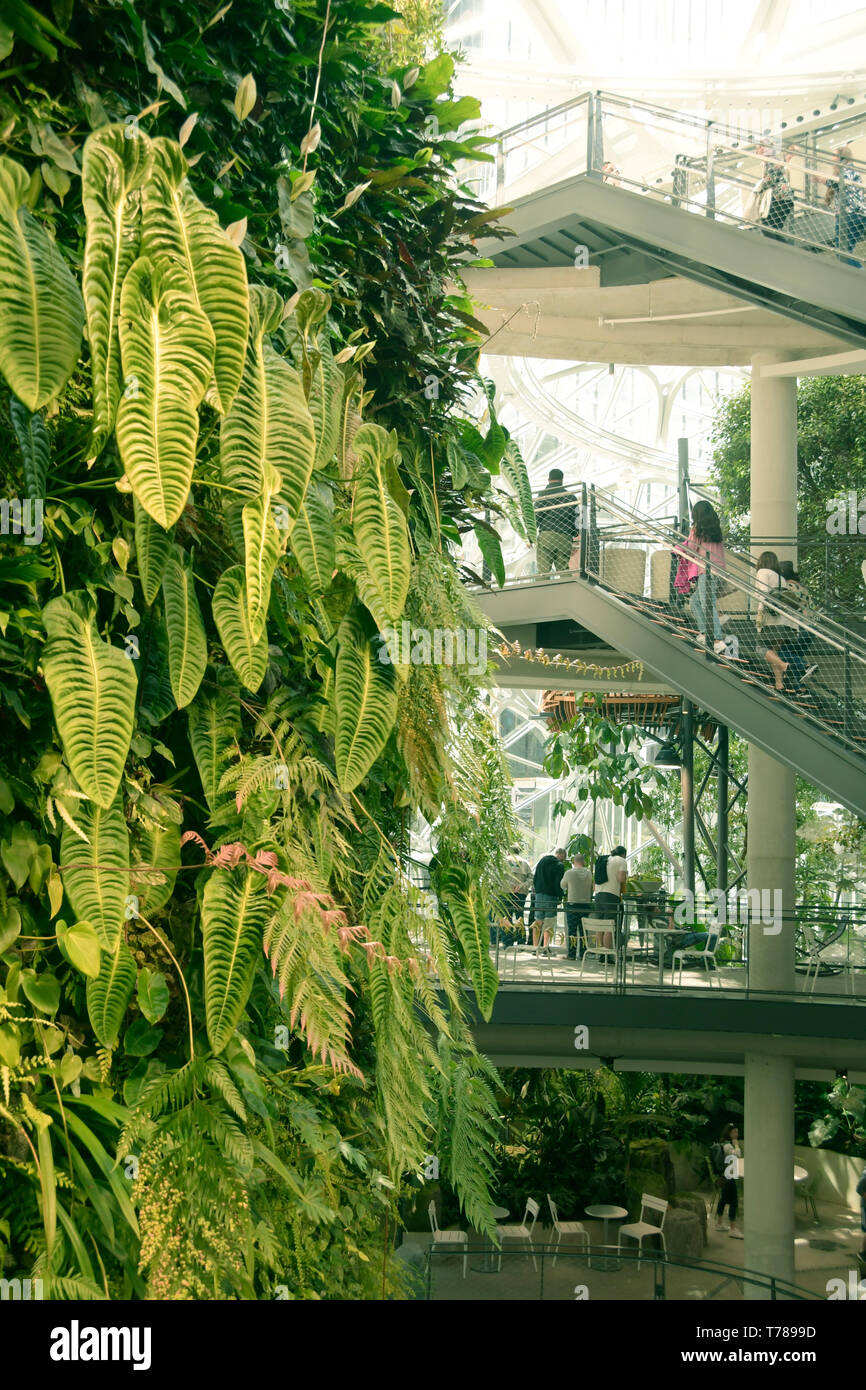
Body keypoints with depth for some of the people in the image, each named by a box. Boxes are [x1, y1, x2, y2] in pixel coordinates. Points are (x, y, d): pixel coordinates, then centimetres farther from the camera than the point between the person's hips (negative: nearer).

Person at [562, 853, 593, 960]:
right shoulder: (588, 873, 0)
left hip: (572, 904, -3)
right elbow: (591, 889, 8)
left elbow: (563, 886, 8)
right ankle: (582, 954, 8)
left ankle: (572, 954, 0)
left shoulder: (569, 873, -7)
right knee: (583, 930, 8)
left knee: (572, 930, 2)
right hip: (586, 904, 3)